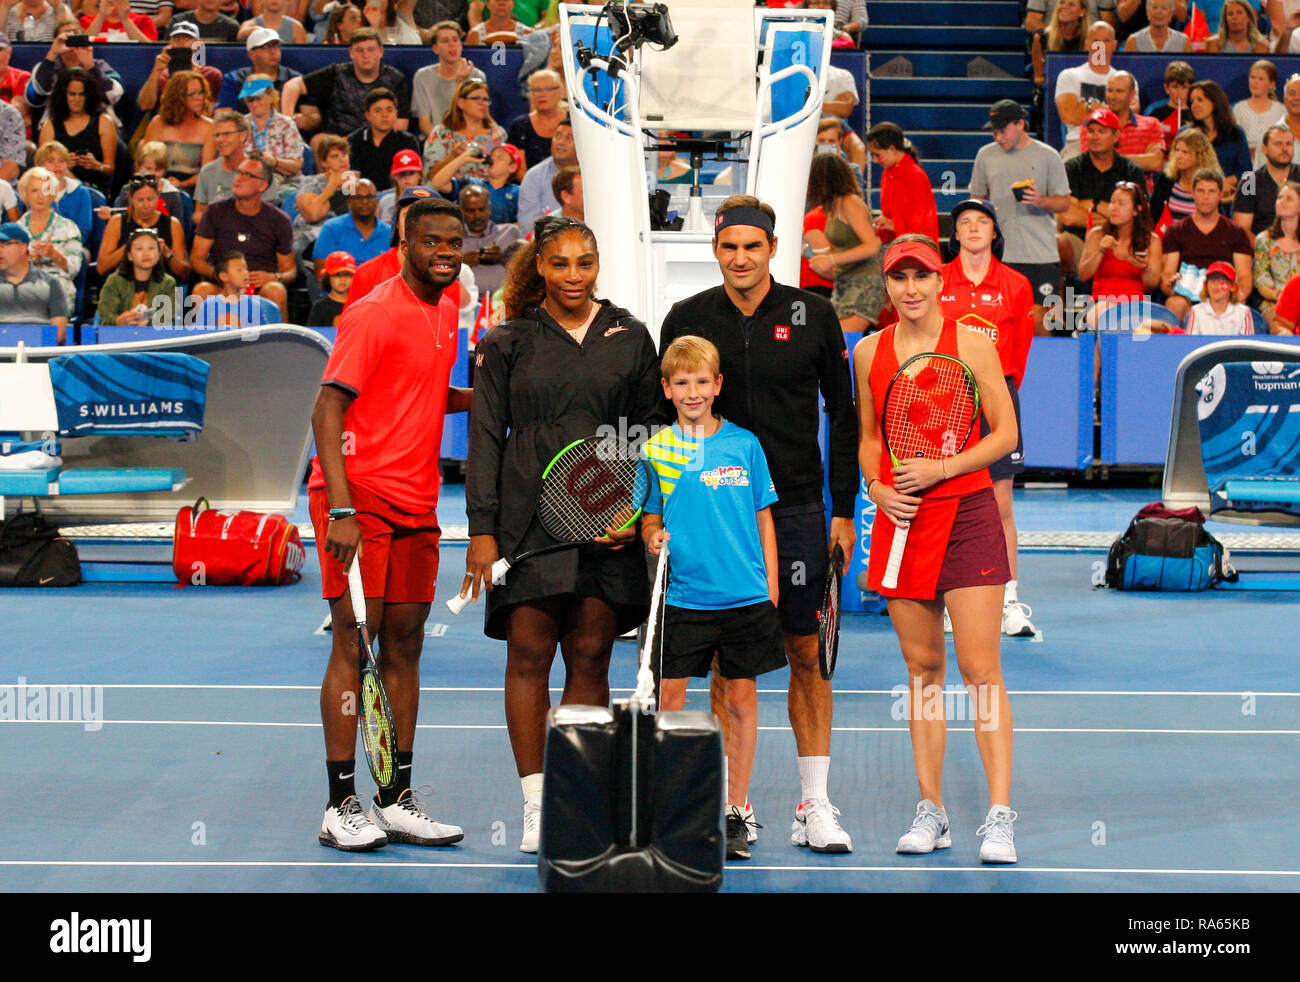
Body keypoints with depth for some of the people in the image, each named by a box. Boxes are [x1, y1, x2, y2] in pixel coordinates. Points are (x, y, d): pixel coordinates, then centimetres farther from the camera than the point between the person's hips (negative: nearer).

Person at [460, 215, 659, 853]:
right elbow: (485, 438, 5)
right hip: (530, 515, -1)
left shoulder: (630, 338, 10)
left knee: (590, 656, 1)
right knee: (528, 653, -4)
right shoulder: (507, 343, 6)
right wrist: (482, 529, -2)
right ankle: (535, 805, 0)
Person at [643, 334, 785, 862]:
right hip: (683, 597, 0)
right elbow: (650, 517, 12)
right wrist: (653, 537, -11)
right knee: (669, 698, -1)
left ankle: (736, 810, 13)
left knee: (741, 699, 5)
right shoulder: (655, 450, 3)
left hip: (746, 596, 0)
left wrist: (771, 591, 3)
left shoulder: (744, 444, 3)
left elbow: (764, 518, 7)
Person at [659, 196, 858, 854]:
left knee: (806, 653, -1)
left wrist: (843, 509, 2)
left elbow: (843, 415, 6)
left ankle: (814, 805, 5)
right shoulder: (687, 320, 4)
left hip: (797, 509, -1)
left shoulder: (813, 316, 2)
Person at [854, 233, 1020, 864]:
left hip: (966, 514, -3)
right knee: (922, 667, 7)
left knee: (980, 669, -8)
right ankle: (930, 811, 12)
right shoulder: (868, 352, 8)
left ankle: (999, 815, -7)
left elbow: (1006, 433, -1)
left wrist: (942, 468, -13)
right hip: (899, 521, 4)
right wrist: (876, 487, -3)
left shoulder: (972, 345, -2)